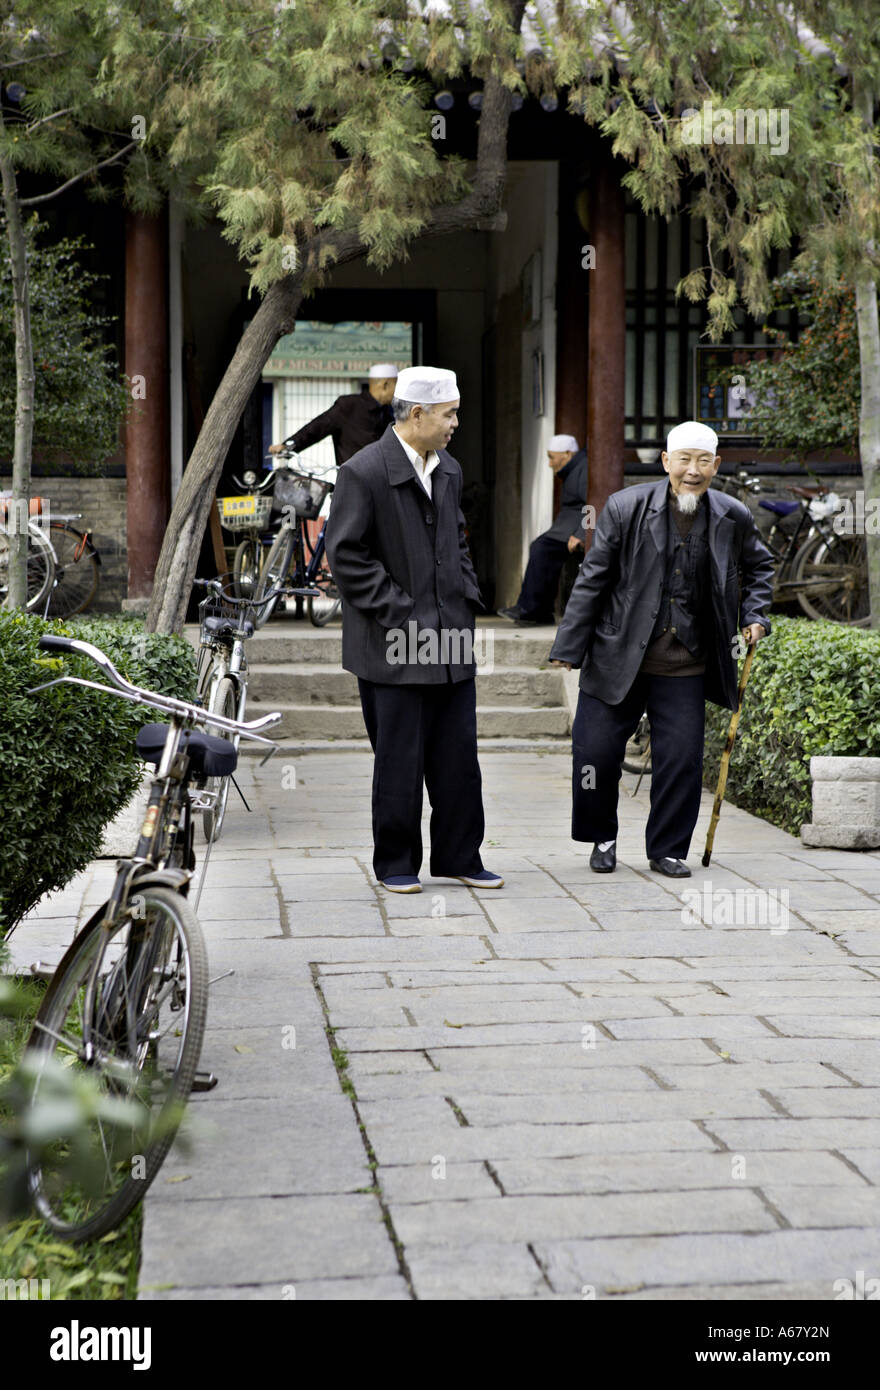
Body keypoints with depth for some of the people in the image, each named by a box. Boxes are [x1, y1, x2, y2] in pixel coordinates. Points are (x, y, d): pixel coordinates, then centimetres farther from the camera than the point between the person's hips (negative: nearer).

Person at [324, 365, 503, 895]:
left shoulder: (449, 470, 13)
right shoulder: (363, 472, -10)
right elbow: (345, 554, -12)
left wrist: (467, 598, 11)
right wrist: (396, 610, -14)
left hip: (451, 635, 7)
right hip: (395, 642, -7)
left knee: (459, 755, 9)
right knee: (399, 760, 1)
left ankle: (459, 856, 20)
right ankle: (395, 864, 14)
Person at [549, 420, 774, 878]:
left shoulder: (734, 518, 1)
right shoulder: (625, 509, -7)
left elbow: (759, 565, 22)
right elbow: (591, 580, -4)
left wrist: (754, 614, 7)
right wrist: (569, 648, -5)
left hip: (685, 668, 2)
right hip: (617, 659, -1)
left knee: (681, 761, 2)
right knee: (596, 754, 3)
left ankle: (667, 849, 20)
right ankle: (602, 838, 26)